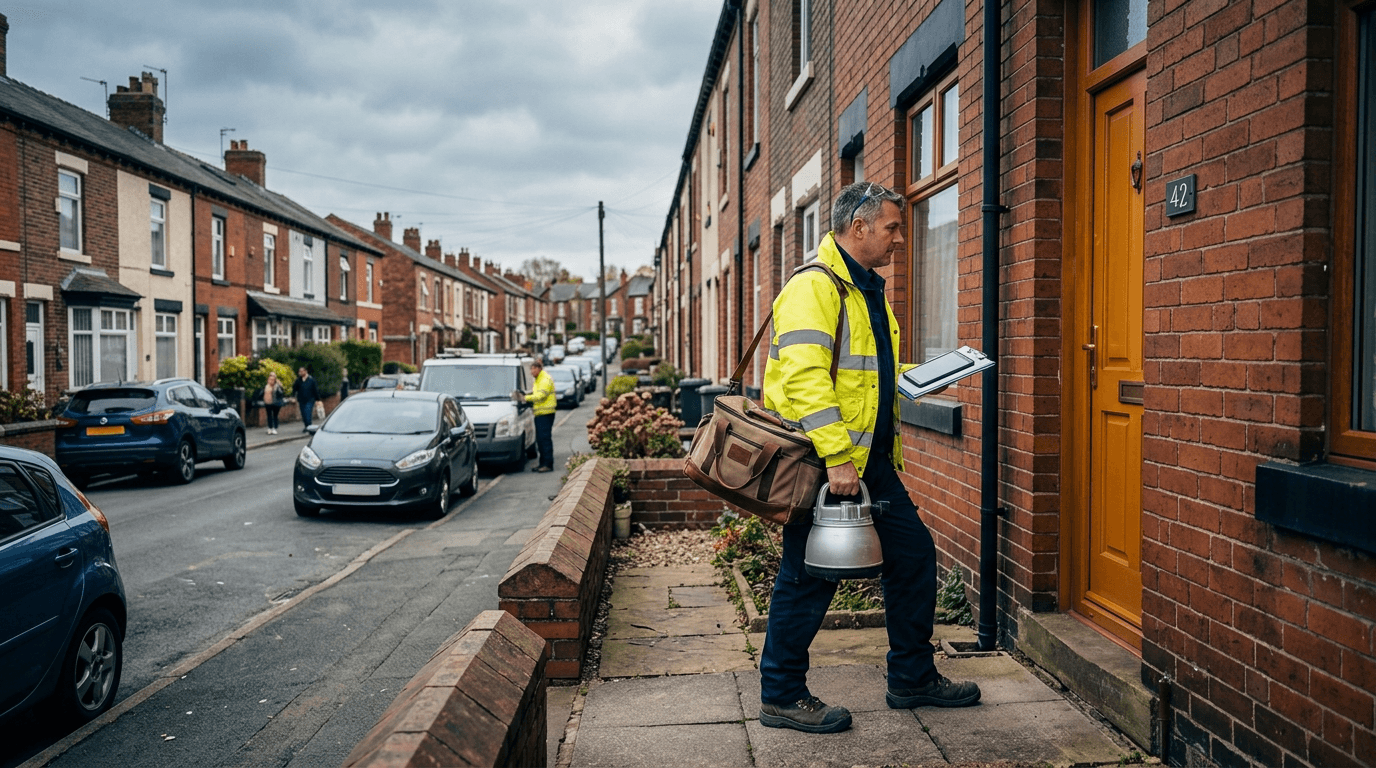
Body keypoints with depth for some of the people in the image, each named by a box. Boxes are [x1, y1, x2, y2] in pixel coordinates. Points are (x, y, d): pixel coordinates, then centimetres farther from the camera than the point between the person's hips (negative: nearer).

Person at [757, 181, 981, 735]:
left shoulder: (869, 291, 18)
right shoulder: (814, 288, -14)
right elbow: (805, 379, -26)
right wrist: (836, 459, -29)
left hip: (871, 459, 10)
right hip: (823, 463, -10)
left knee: (913, 553, 14)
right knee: (810, 578, 0)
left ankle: (912, 678, 29)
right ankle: (781, 697, 15)